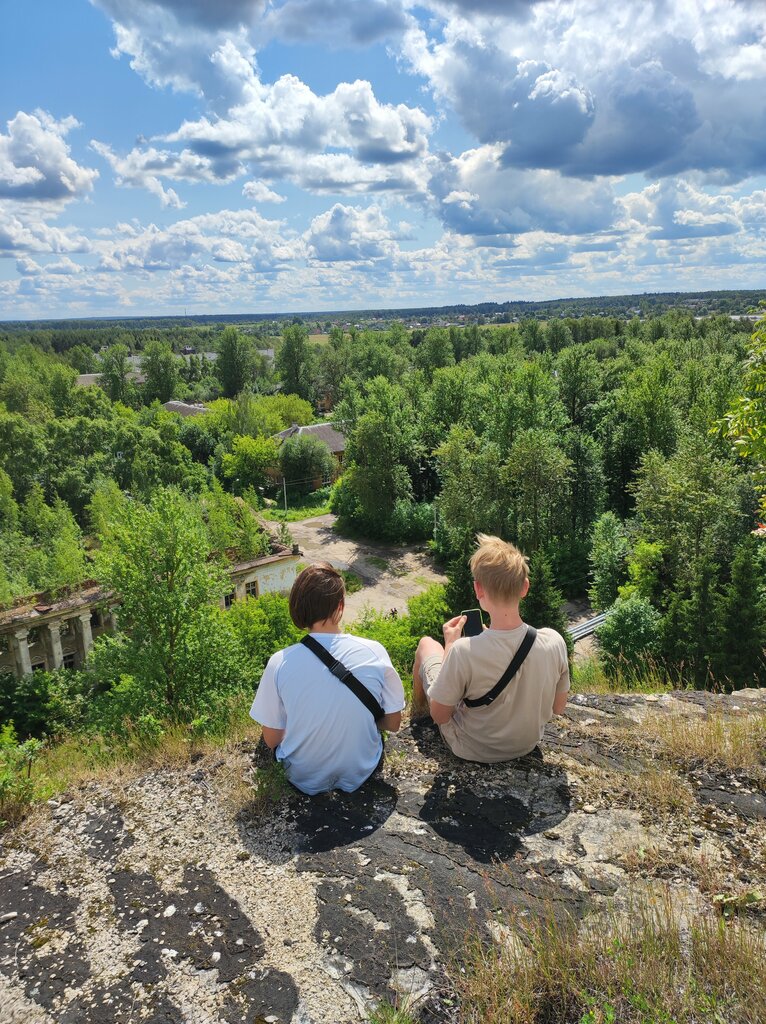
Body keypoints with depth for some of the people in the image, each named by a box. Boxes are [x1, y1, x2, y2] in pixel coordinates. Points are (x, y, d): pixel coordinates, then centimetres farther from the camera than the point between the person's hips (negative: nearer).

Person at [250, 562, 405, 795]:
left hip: (304, 780, 0)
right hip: (359, 774, 0)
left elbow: (271, 740, -10)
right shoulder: (374, 653, -20)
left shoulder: (280, 663, -22)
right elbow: (393, 723, -8)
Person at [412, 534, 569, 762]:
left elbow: (439, 715, -20)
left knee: (426, 644, 16)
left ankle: (418, 714, 45)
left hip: (471, 749, -3)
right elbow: (558, 707, -7)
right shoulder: (554, 641, -25)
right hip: (527, 745, 4)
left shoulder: (463, 651, -37)